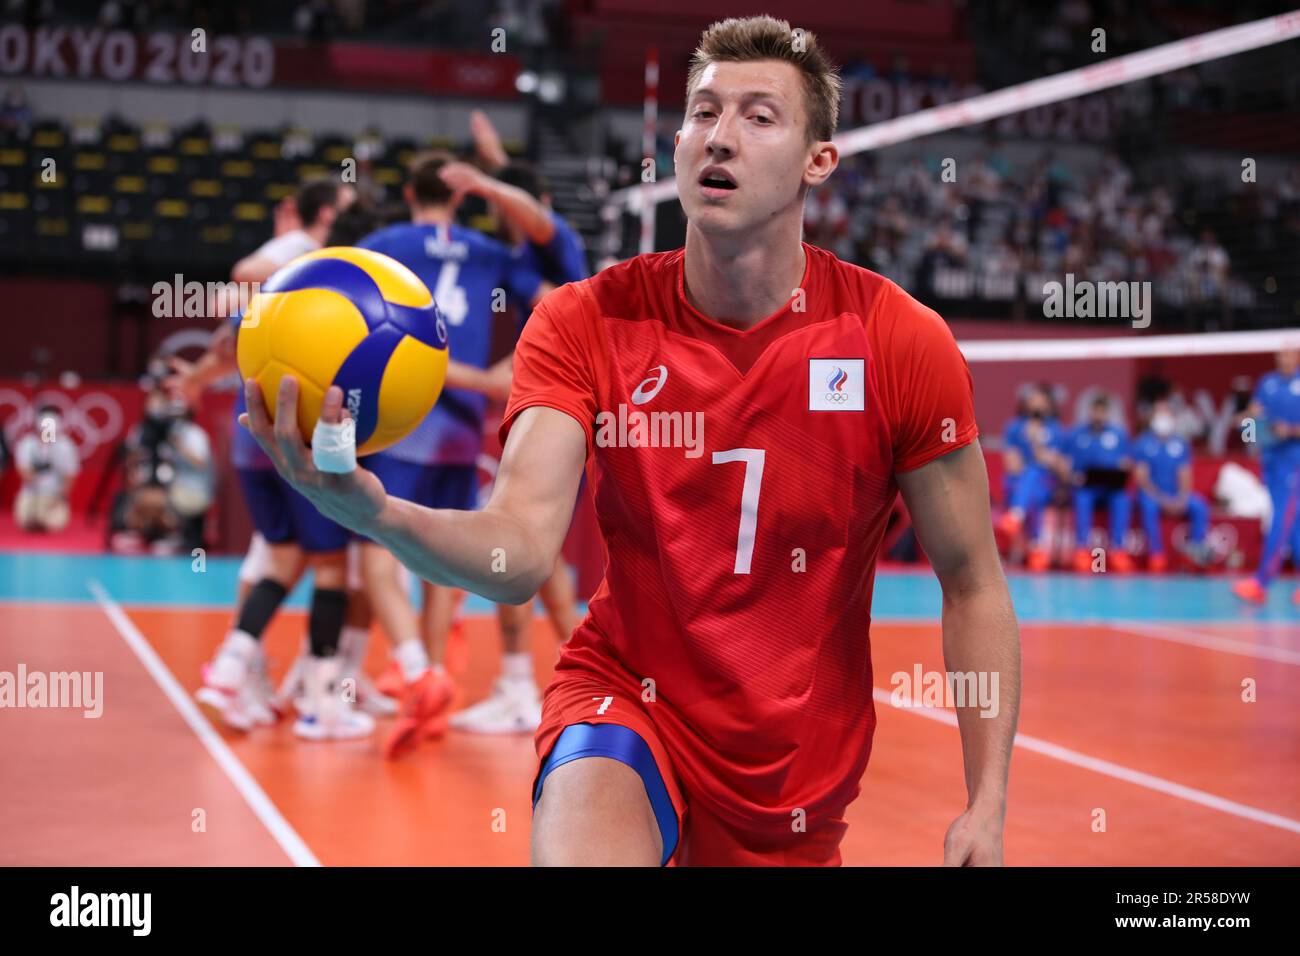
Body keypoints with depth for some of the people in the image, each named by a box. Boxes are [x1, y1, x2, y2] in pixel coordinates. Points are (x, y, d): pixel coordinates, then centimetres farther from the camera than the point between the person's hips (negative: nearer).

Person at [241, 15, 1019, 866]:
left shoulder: (903, 342, -9)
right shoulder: (584, 324, -10)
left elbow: (972, 582, -3)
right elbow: (520, 555, -24)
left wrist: (987, 805, -10)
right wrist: (375, 512, -45)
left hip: (805, 763, 3)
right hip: (626, 695, -2)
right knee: (577, 852, -32)